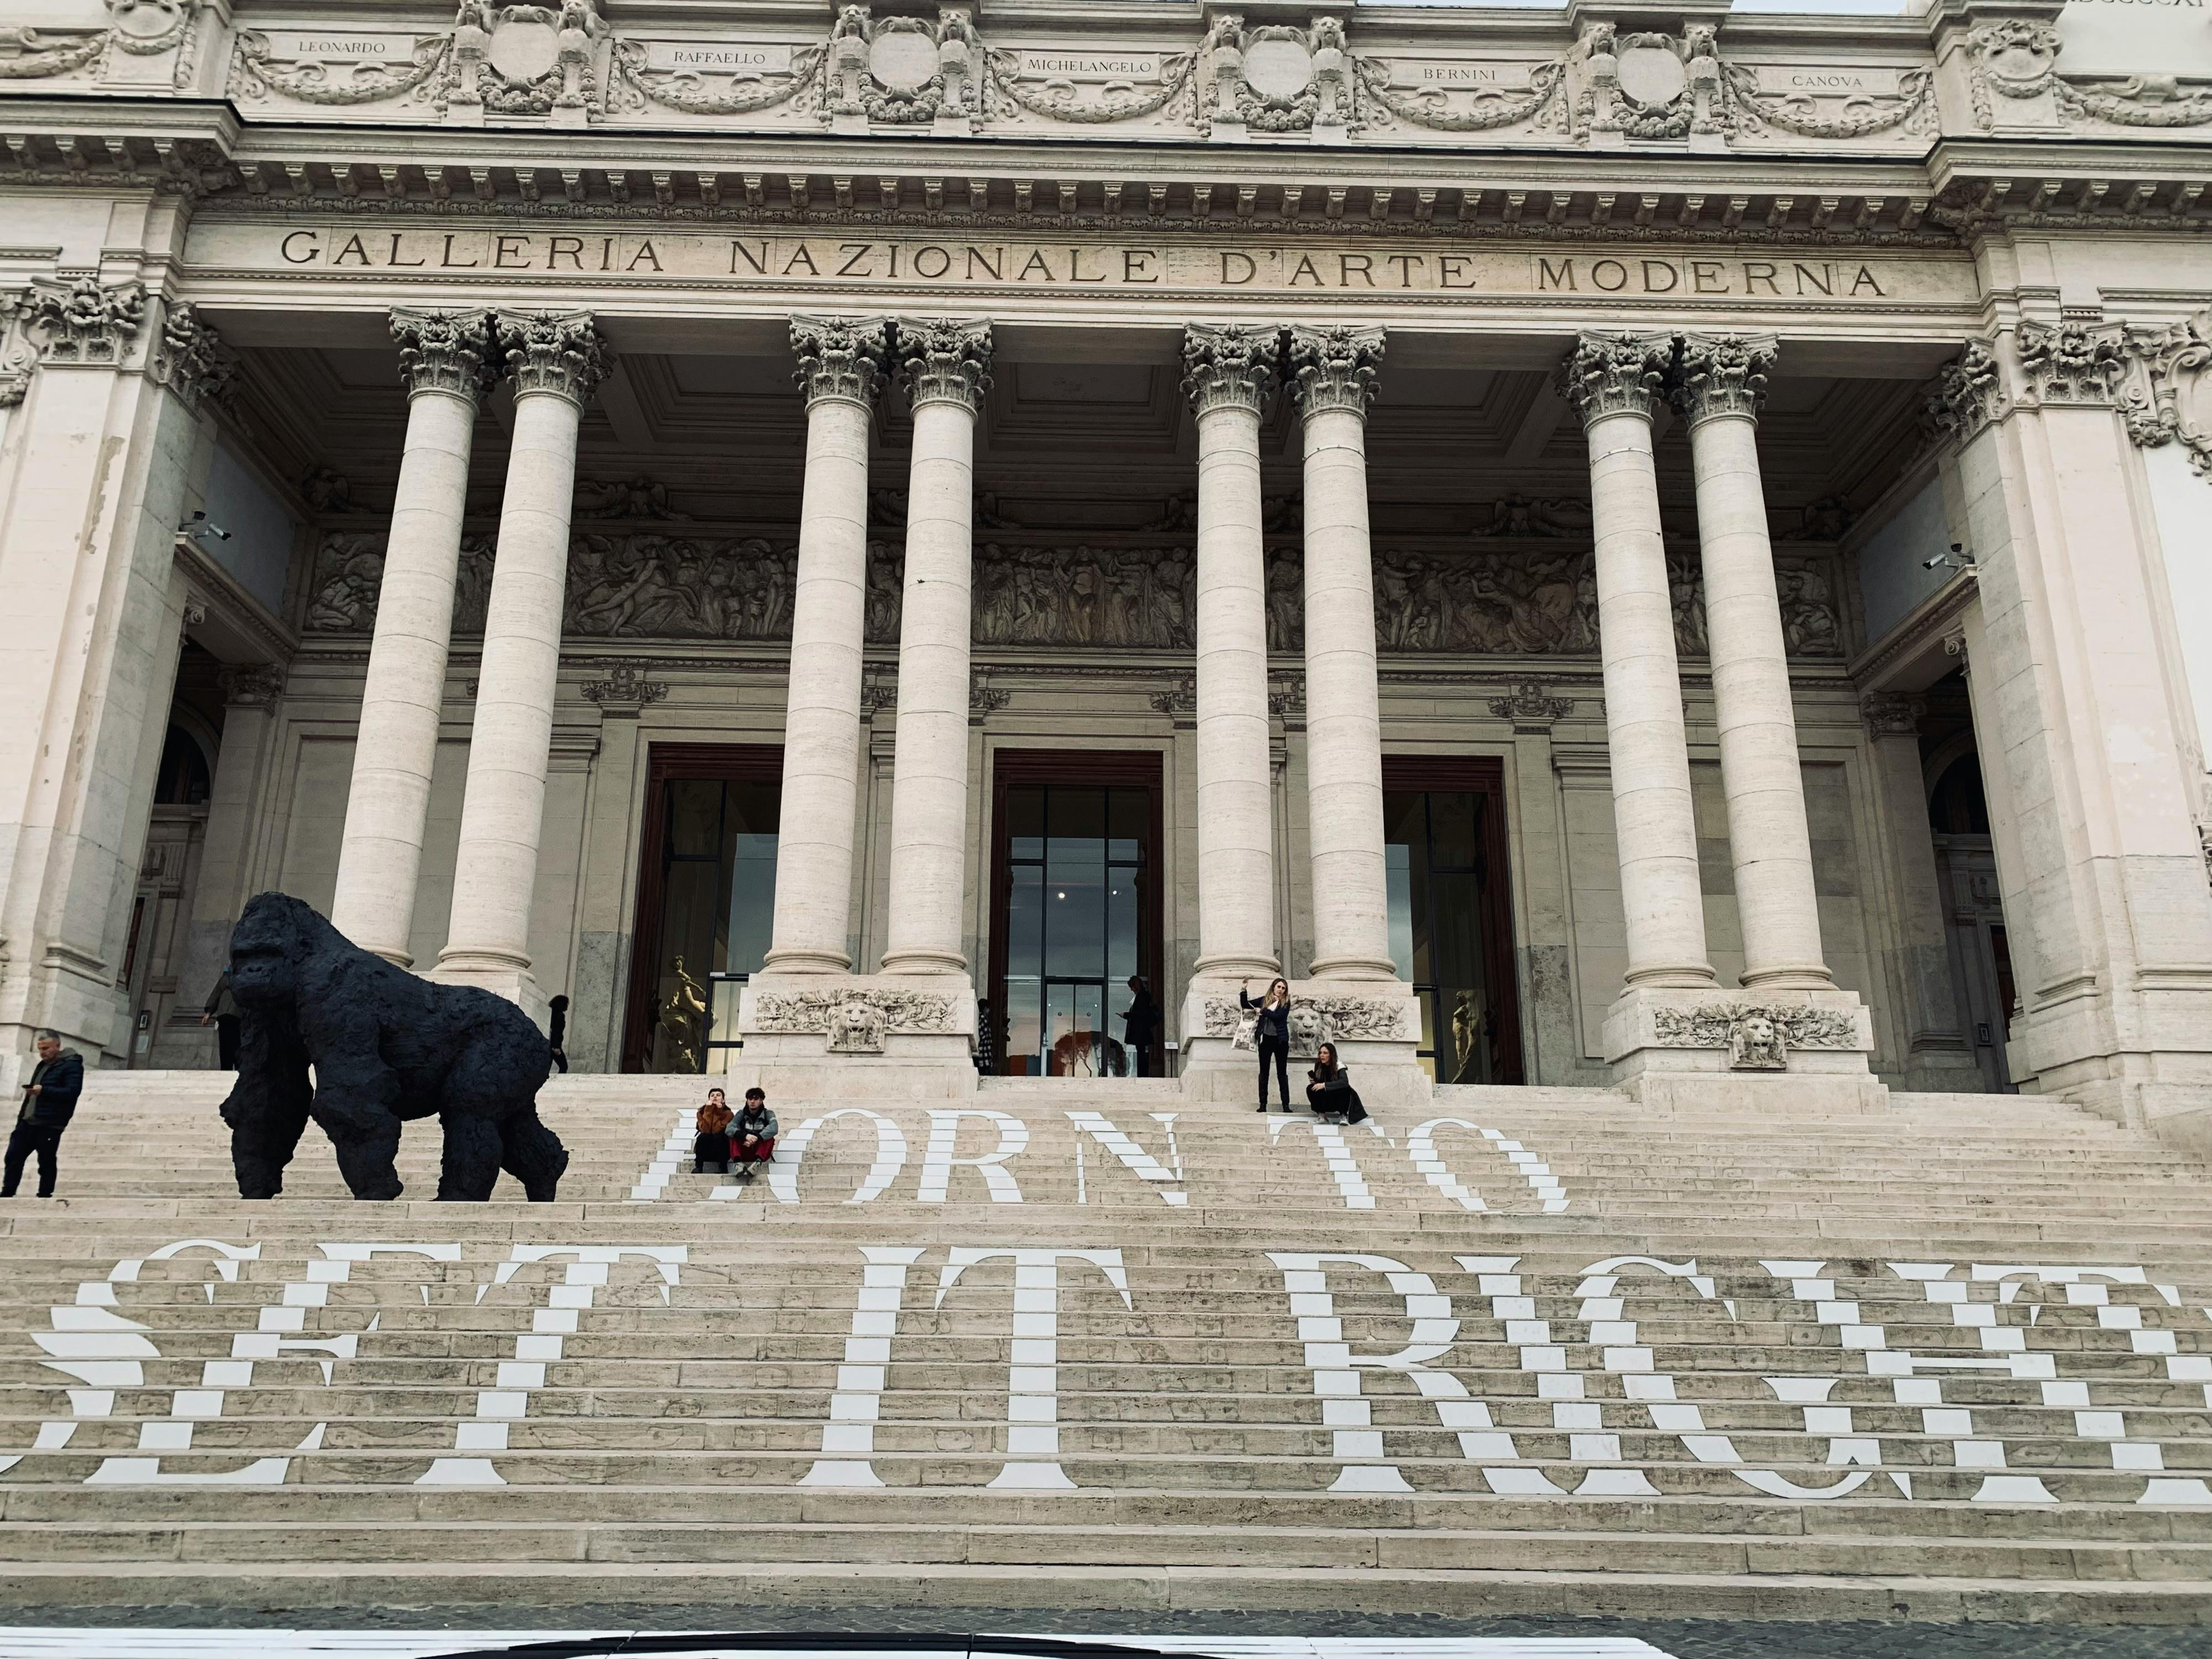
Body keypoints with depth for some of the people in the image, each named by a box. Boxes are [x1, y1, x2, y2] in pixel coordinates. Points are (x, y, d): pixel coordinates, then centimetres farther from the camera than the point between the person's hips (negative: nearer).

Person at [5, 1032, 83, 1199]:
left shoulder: (71, 1065, -8)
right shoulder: (43, 1064, 21)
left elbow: (73, 1091, -20)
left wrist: (43, 1090, -26)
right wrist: (23, 1113, 17)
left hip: (50, 1125, -8)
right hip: (28, 1122, 8)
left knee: (46, 1163, -2)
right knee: (13, 1157, 4)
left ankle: (44, 1197, 4)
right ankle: (7, 1194, 10)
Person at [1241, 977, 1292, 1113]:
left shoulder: (1286, 1003, -1)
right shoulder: (1264, 1000, 7)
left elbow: (1278, 1016, -17)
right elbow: (1245, 1005, 8)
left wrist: (1263, 1011, -12)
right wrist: (1244, 990, -4)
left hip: (1280, 1040, -2)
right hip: (1265, 1039, 2)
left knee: (1282, 1073, 3)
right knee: (1264, 1072, 5)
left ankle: (1286, 1105, 5)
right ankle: (1263, 1104, 8)